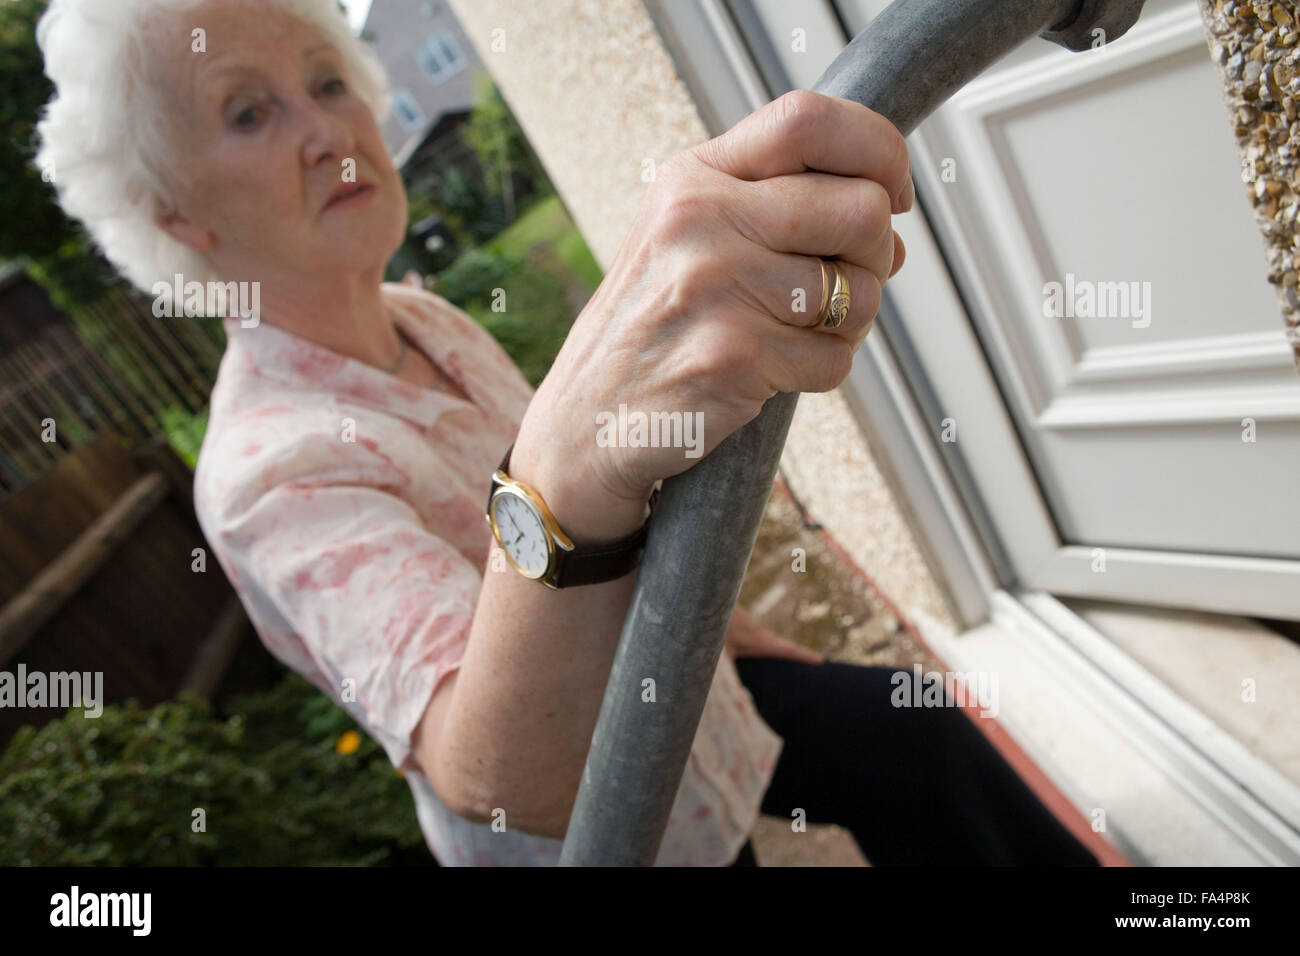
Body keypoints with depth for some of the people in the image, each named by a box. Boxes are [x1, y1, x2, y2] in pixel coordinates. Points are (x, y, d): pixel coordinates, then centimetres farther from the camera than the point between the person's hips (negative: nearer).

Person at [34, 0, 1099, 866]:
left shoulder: (423, 319, -6)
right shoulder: (273, 470, -32)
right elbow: (502, 791, -48)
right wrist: (571, 473, -69)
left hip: (660, 683, 6)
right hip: (585, 824, -6)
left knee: (912, 737, 9)